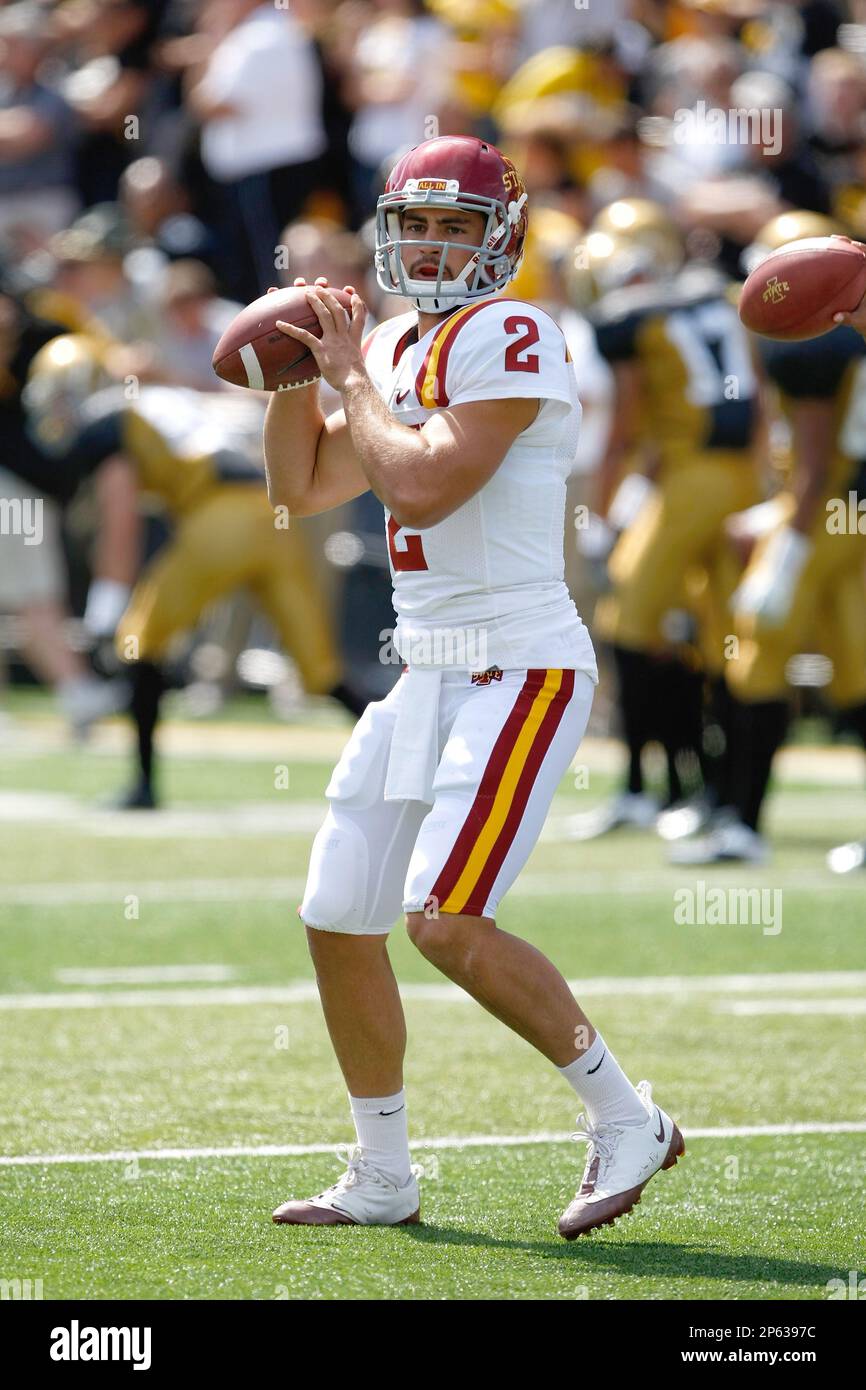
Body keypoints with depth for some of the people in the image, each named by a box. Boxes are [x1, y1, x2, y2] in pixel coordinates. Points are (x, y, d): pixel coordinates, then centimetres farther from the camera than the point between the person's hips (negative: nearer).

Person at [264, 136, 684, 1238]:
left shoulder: (508, 339, -13)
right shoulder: (399, 347, 14)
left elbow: (418, 486, -23)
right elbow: (300, 488, 20)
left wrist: (349, 375, -10)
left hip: (520, 672, -9)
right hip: (425, 678, 9)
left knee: (446, 920, -20)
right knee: (338, 925, 9)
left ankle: (624, 1118, -6)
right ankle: (381, 1181, 21)